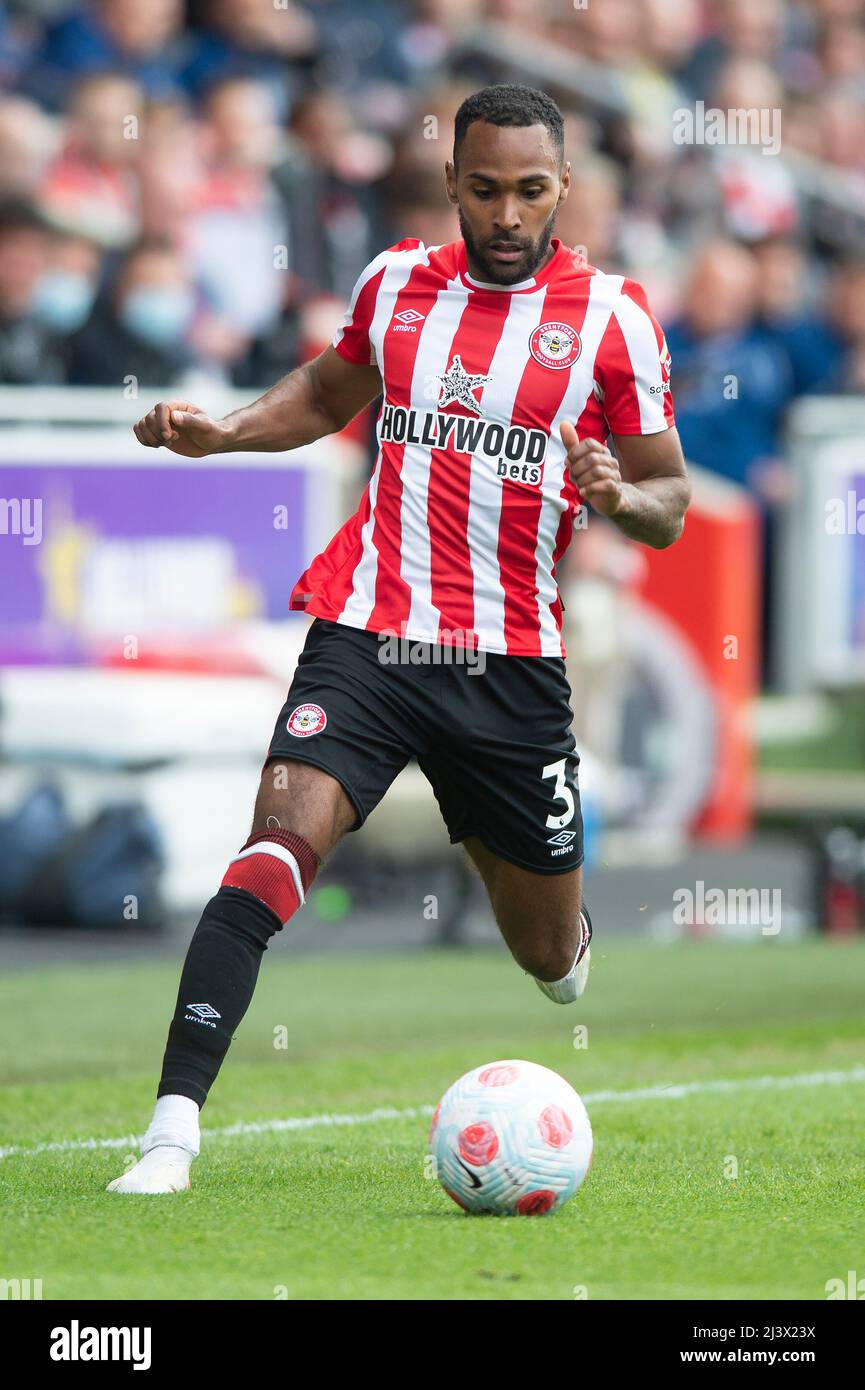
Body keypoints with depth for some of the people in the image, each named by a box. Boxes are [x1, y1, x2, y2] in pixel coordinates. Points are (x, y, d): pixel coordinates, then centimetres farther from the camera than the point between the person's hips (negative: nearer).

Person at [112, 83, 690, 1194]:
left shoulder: (612, 317, -1)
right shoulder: (395, 281, 6)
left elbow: (670, 503, 3)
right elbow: (329, 392, 27)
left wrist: (620, 496, -20)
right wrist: (220, 432, 9)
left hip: (511, 663, 0)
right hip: (366, 633, 0)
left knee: (551, 954, 11)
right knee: (280, 841, -24)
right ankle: (171, 1130, -29)